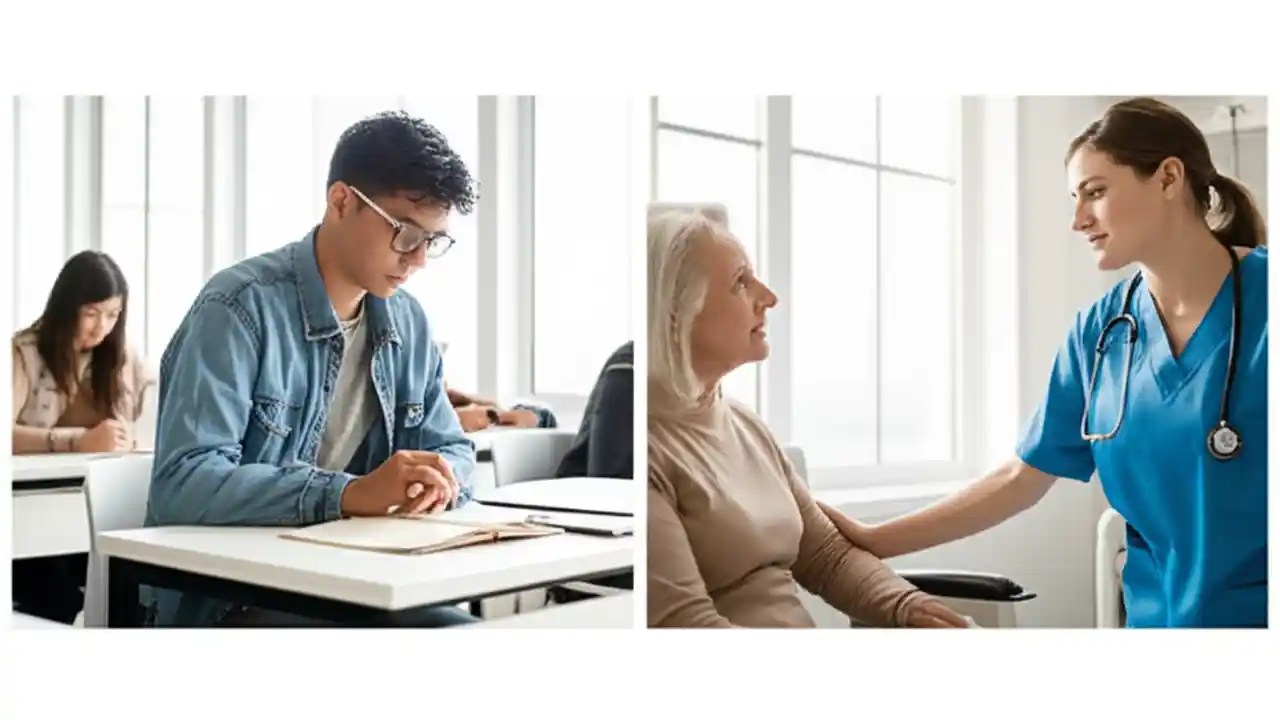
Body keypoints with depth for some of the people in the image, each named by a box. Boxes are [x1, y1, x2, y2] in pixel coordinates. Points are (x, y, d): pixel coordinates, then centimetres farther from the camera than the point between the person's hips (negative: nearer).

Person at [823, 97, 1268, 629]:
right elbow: (1021, 477, 5)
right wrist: (873, 542, 3)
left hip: (1255, 610, -4)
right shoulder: (1099, 331, 1)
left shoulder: (1264, 296, -13)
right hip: (1159, 613, 4)